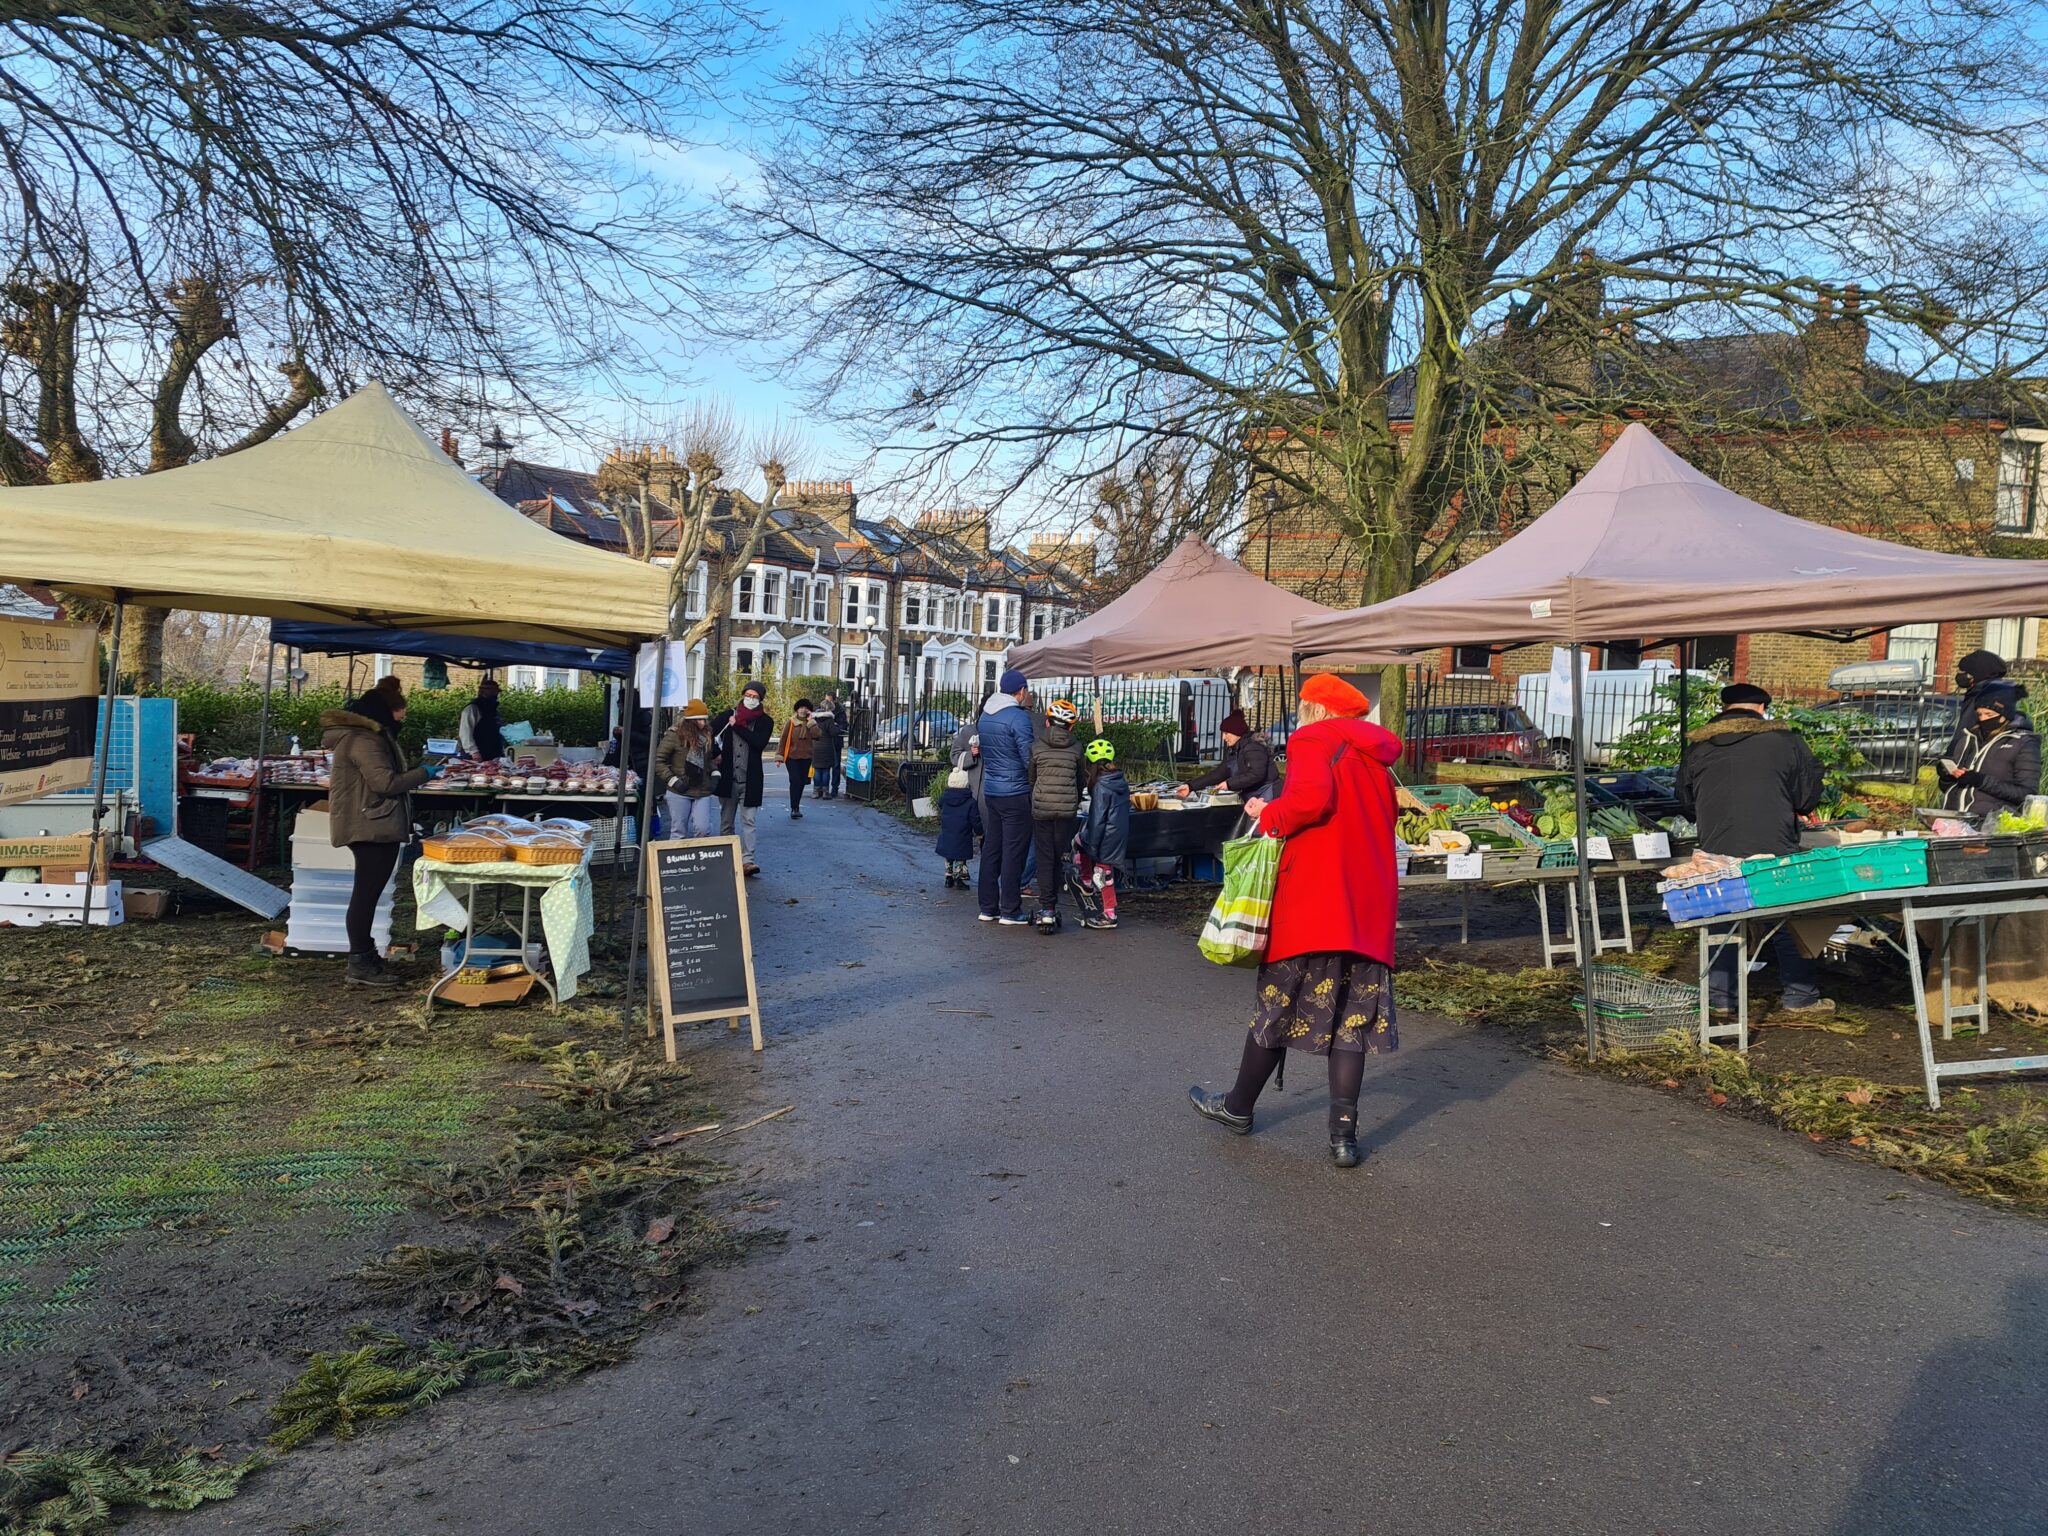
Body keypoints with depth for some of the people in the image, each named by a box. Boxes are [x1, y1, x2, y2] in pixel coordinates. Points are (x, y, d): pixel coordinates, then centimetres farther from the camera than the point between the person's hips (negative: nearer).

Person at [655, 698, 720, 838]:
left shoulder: (706, 735, 7)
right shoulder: (675, 735, -9)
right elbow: (658, 760, -7)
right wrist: (672, 780, -12)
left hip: (702, 791, 4)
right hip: (679, 792, -4)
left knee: (703, 829, -4)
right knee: (679, 831, 4)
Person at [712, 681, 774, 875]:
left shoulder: (765, 722, 1)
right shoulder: (727, 715, 5)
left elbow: (759, 742, -16)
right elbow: (709, 733, 10)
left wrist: (738, 726, -14)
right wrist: (715, 754, 0)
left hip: (750, 780, -2)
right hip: (727, 778, 2)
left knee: (748, 822, -6)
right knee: (726, 822, 12)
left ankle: (747, 860, -10)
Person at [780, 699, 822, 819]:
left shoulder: (811, 724, 5)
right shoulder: (791, 723, -3)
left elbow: (817, 735, -13)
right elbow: (783, 739, -1)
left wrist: (811, 721, -13)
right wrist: (780, 756, -5)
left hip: (806, 758, 3)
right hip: (792, 757, -3)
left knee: (801, 782, 9)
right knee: (795, 781, -16)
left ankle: (796, 807, 22)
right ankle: (794, 809, -14)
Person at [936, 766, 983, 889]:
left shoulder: (943, 799, -1)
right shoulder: (970, 802, -13)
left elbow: (940, 818, 13)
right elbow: (976, 821, -8)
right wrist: (978, 832, 6)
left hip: (945, 839, 4)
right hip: (961, 840, -4)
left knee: (948, 859, 18)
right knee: (960, 860, 8)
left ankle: (949, 878, 22)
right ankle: (958, 880, 8)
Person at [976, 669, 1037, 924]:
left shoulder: (986, 715, 11)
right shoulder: (1019, 717, -15)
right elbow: (1029, 758, -16)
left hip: (991, 791, 8)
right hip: (1015, 793, -8)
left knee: (991, 849, 12)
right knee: (1013, 852, -2)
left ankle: (988, 908, 17)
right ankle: (1009, 911, 2)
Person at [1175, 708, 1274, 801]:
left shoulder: (1253, 747, -14)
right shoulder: (1233, 750, 12)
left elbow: (1256, 774, -25)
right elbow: (1219, 772, 9)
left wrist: (1229, 783, -22)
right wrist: (1190, 786, 1)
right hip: (1249, 797, 8)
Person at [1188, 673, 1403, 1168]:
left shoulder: (1312, 741, -5)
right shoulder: (1375, 757, 17)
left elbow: (1309, 799, -23)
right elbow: (1385, 820, 20)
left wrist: (1269, 816, -6)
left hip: (1314, 902, -6)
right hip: (1369, 908, 6)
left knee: (1280, 1006, 7)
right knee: (1353, 1016, 7)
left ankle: (1239, 1107, 24)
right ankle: (1344, 1133, 5)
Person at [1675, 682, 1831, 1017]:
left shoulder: (1699, 748, 6)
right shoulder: (1786, 740, 1)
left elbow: (1686, 805, 14)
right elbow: (1809, 795, 6)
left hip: (1718, 854, 2)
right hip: (1775, 853, -2)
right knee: (1790, 923, 10)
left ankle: (1719, 998, 12)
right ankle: (1800, 996, 17)